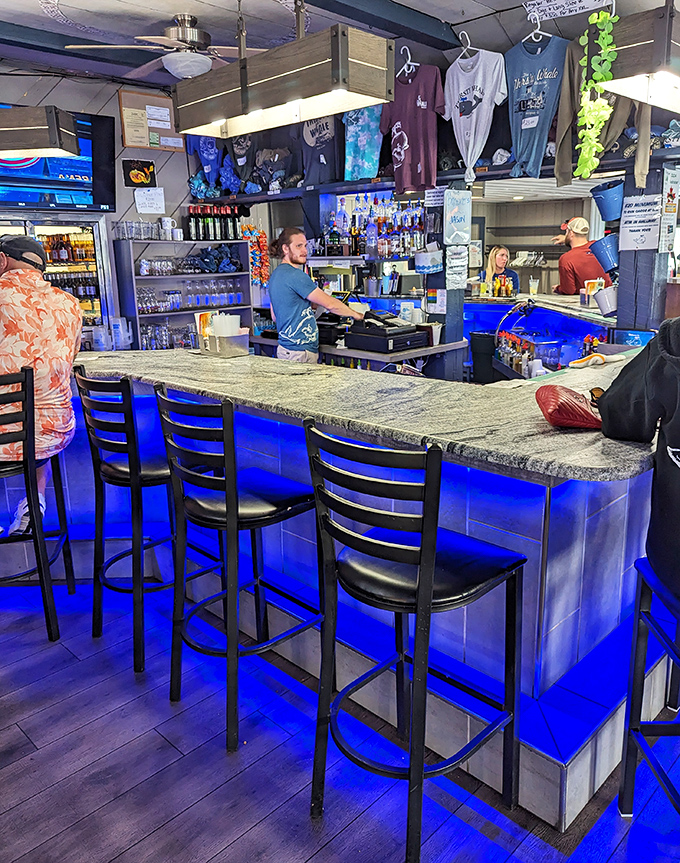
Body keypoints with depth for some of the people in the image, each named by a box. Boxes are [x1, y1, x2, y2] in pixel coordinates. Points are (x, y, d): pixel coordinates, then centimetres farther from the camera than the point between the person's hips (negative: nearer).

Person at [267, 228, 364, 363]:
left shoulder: (276, 274, 15)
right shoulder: (295, 275, -16)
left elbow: (274, 316, 22)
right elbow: (330, 304, -15)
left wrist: (308, 305, 18)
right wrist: (355, 314, 0)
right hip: (299, 353, -10)